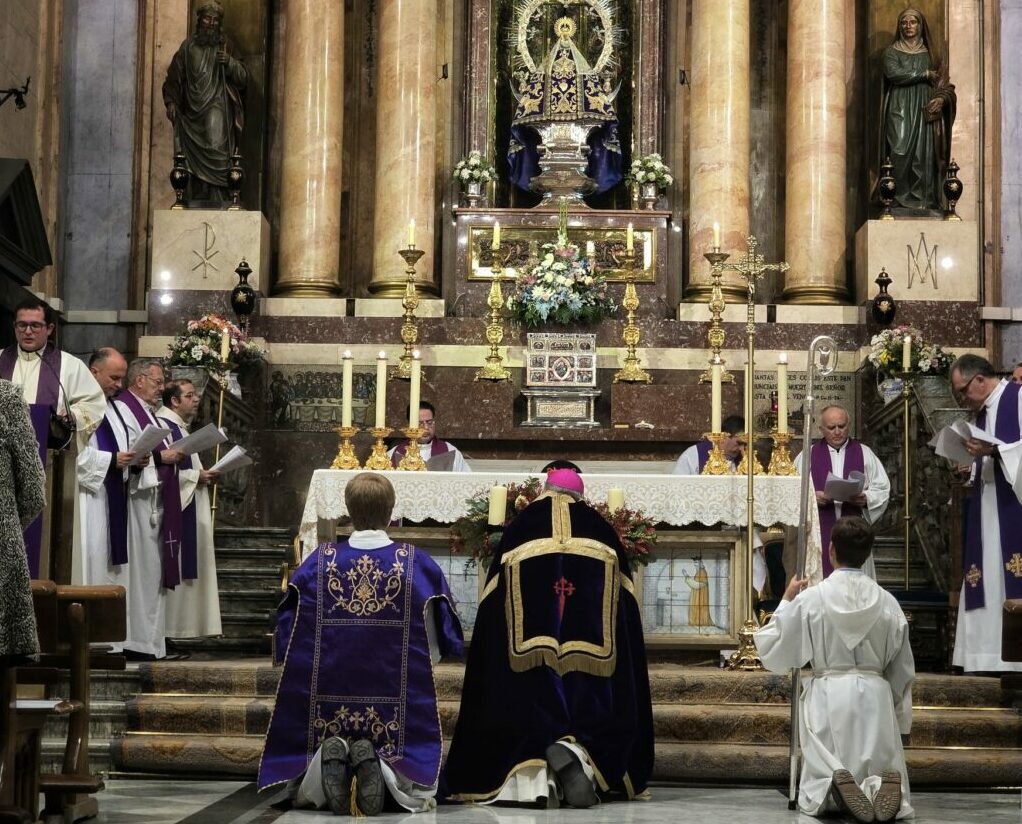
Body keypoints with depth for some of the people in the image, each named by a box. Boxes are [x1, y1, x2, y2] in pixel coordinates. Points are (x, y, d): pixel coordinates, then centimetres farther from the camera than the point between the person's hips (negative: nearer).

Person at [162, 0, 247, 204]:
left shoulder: (225, 47, 10)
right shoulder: (188, 46, 12)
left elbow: (242, 77, 6)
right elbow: (173, 76, 13)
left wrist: (230, 62, -12)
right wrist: (171, 101, 1)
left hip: (216, 110, -2)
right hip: (192, 110, 2)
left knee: (217, 154, -14)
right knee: (194, 160, -5)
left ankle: (220, 201, -18)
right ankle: (196, 203, -5)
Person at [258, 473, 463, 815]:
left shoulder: (316, 564, -1)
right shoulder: (420, 565, -3)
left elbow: (285, 641, 4)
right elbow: (450, 644, 5)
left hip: (326, 711, 1)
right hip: (398, 714, -1)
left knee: (306, 794, 18)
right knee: (419, 795, 13)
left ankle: (328, 757, -16)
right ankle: (383, 766, -20)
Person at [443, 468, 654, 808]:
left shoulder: (520, 525, 15)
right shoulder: (600, 526, 17)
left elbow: (492, 599, 12)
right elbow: (623, 596, 14)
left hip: (527, 642, 0)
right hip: (592, 642, 0)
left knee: (533, 702, -1)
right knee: (591, 703, 4)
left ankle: (535, 775, -25)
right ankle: (573, 751, -26)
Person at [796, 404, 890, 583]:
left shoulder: (864, 453, 10)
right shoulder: (809, 455, 8)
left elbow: (882, 488, 7)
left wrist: (866, 499, -13)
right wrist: (812, 497, -15)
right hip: (821, 532, 0)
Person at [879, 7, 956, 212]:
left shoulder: (931, 53, 15)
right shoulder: (892, 52, 9)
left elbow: (944, 83, 11)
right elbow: (893, 73, -10)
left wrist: (942, 98, -11)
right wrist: (925, 74, -5)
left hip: (926, 112, 2)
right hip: (900, 111, -2)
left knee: (925, 155, -6)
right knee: (901, 152, -15)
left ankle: (926, 201, -8)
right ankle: (900, 200, -13)